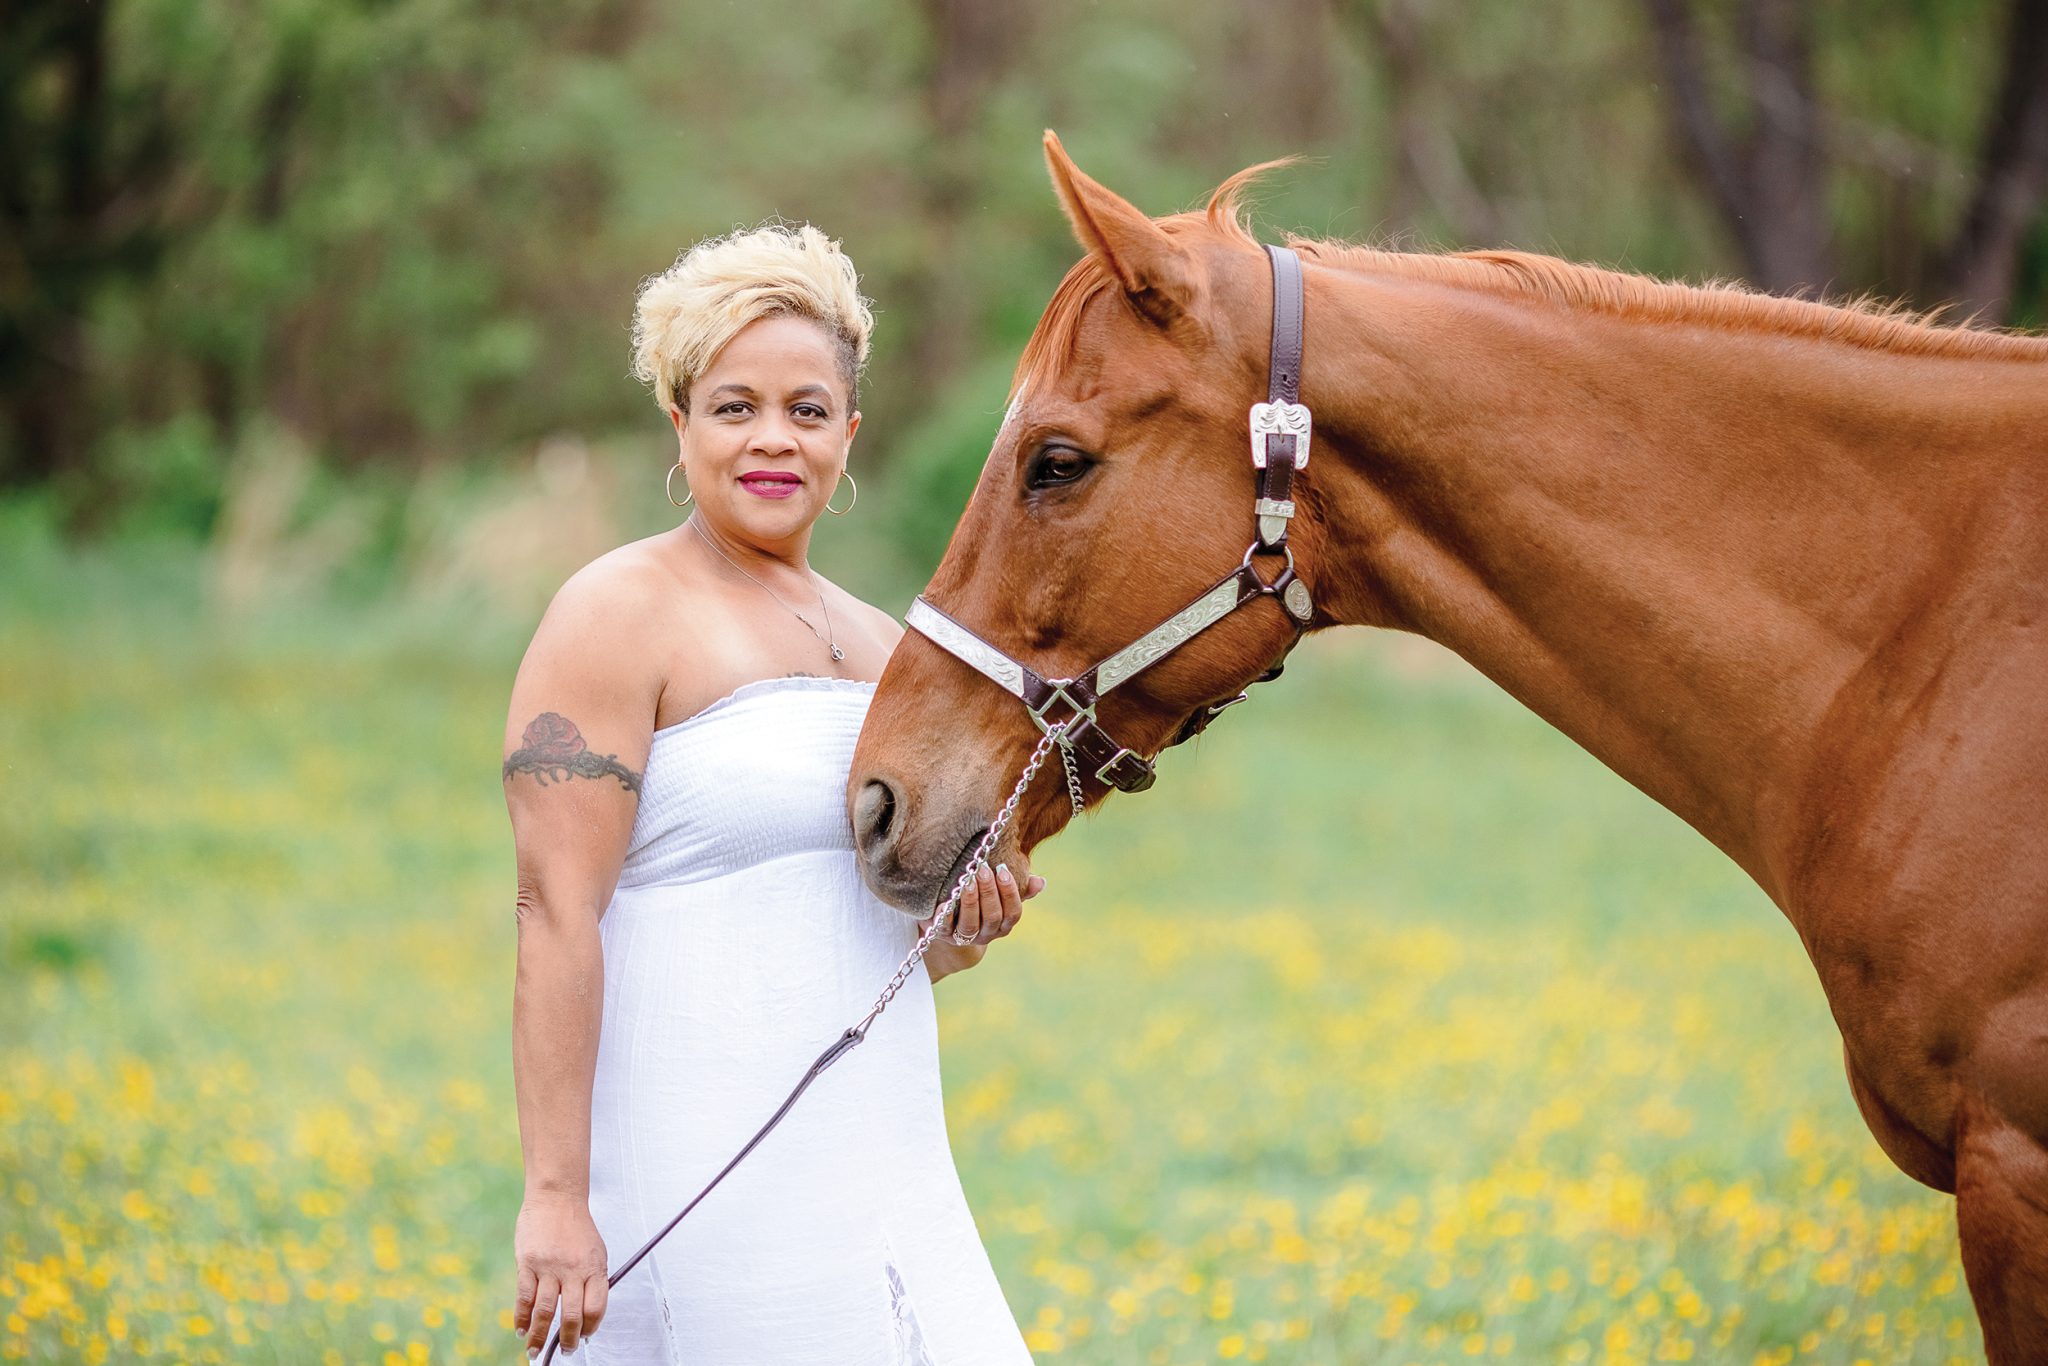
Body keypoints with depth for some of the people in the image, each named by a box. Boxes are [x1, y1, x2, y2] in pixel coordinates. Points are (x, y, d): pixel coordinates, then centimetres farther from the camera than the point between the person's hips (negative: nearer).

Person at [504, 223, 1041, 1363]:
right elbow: (558, 915, -14)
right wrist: (557, 1196, -21)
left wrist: (966, 927, 2)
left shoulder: (882, 648, 17)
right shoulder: (620, 618, -6)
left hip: (884, 1175, 7)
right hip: (705, 1182, -7)